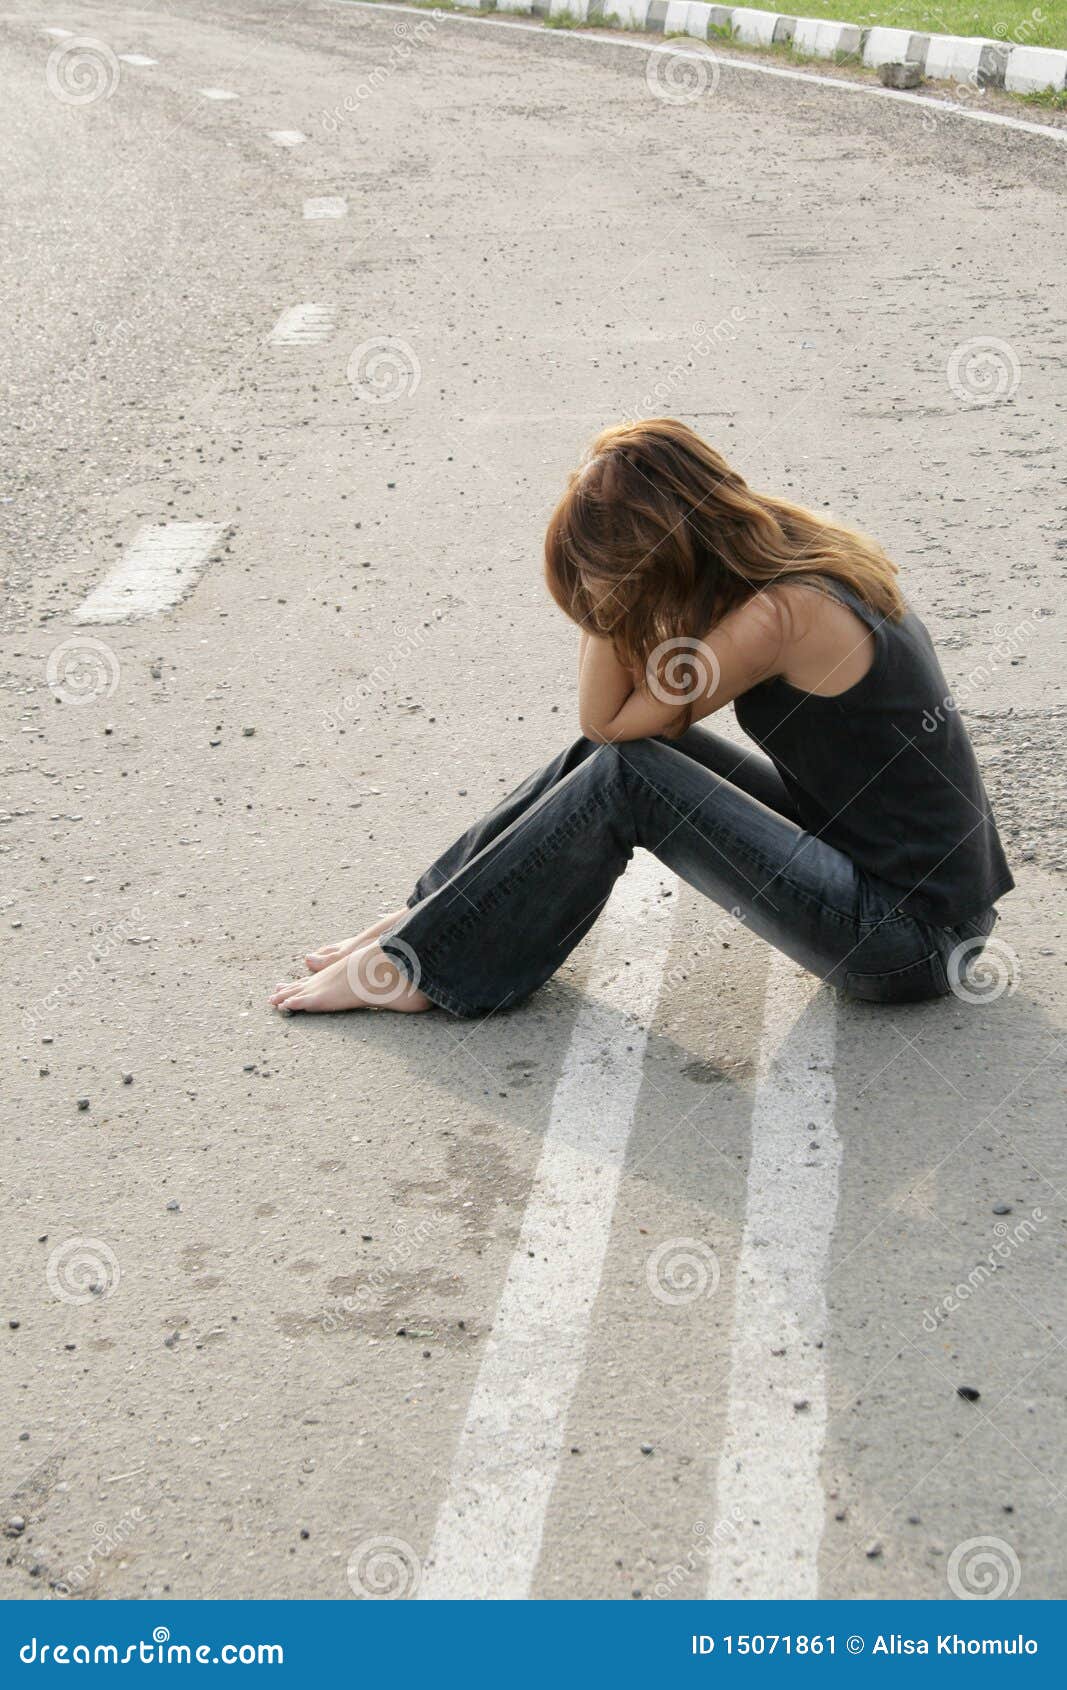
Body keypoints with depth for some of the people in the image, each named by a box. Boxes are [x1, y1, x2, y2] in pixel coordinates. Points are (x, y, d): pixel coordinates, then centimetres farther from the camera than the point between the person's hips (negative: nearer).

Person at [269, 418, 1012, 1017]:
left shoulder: (781, 614, -24)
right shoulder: (792, 550, 4)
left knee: (622, 775, -15)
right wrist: (612, 596, -3)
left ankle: (422, 964, -1)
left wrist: (612, 594, -13)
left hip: (913, 939, -9)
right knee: (622, 750, 2)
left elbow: (606, 716, -13)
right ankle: (432, 913, 12)